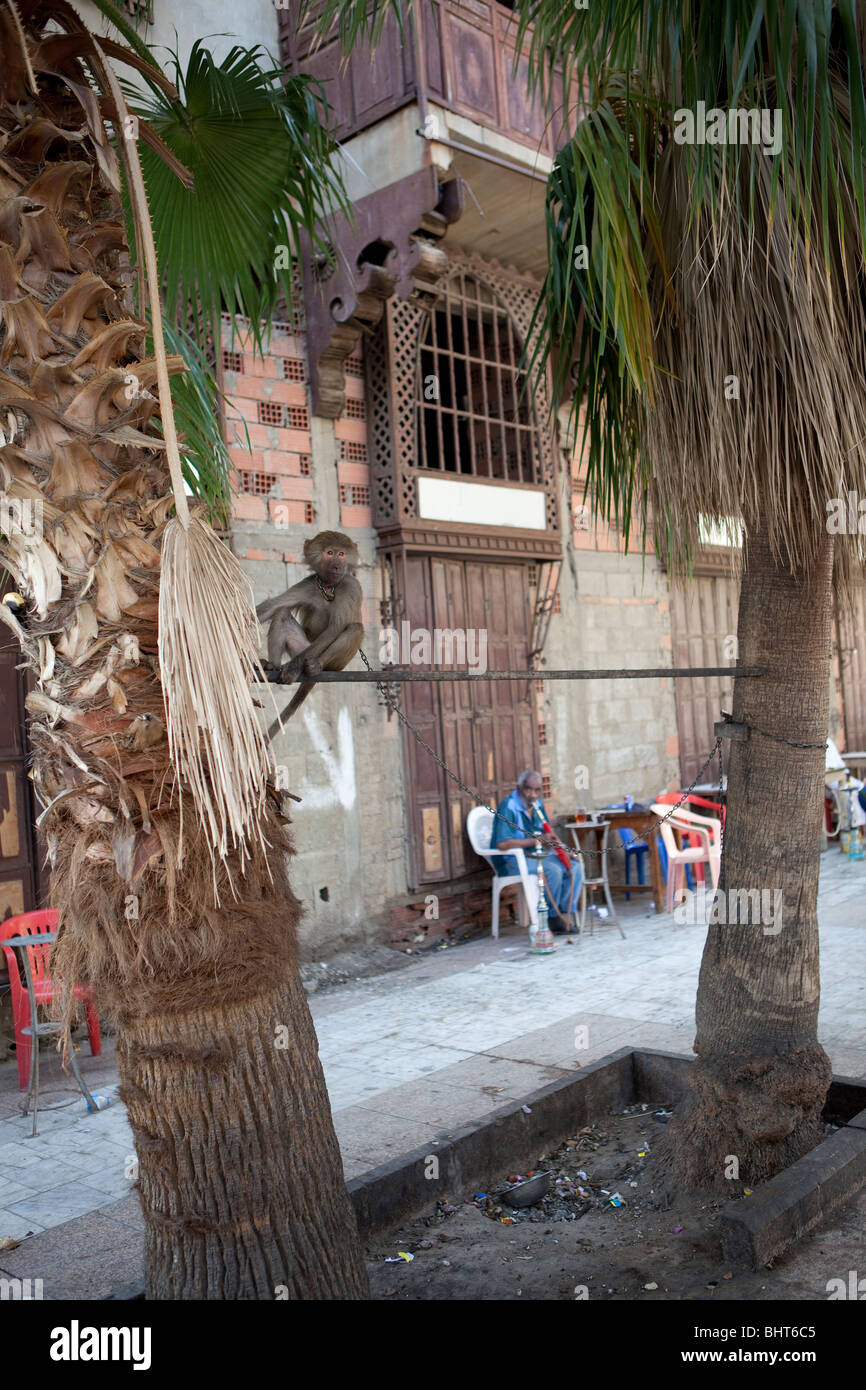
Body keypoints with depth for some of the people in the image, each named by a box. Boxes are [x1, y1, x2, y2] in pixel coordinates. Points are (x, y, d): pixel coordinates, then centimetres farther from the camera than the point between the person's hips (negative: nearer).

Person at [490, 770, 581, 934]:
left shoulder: (538, 804, 8)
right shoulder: (508, 808, -18)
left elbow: (547, 833, 20)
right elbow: (502, 844, -28)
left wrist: (552, 841, -5)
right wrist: (536, 841, -23)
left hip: (537, 856, 8)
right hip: (511, 860, -8)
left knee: (573, 867, -8)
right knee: (553, 870, -29)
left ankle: (563, 913, -6)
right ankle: (552, 917, -13)